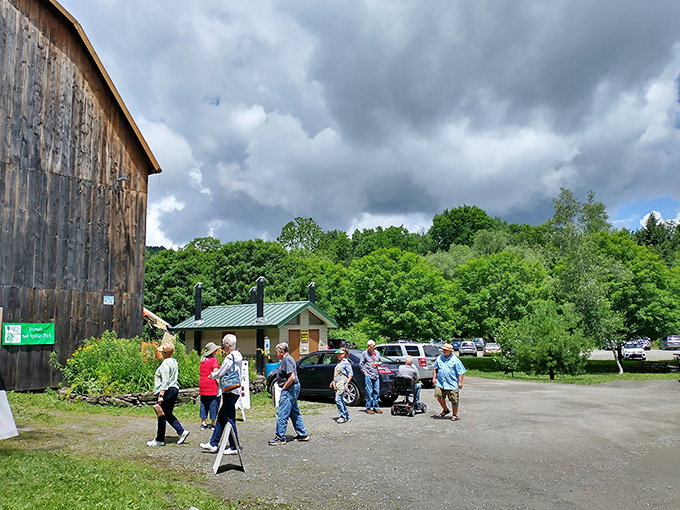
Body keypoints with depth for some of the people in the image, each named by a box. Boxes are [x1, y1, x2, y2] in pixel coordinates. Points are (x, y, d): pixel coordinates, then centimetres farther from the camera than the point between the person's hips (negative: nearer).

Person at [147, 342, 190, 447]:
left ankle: (159, 440, 11)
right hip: (174, 389, 10)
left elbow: (165, 381, -21)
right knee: (168, 415, 18)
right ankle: (182, 431, 10)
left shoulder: (166, 363, -17)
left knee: (162, 416, 1)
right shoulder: (174, 361, 13)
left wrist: (161, 395, -22)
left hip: (167, 391, -10)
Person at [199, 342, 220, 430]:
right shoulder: (214, 360, -11)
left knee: (203, 404, 13)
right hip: (212, 386, -7)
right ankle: (213, 424, 4)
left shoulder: (202, 360, 10)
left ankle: (203, 423, 17)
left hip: (202, 386, 7)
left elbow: (200, 373, 15)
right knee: (213, 404, 1)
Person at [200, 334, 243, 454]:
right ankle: (213, 444, 22)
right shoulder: (238, 356, 10)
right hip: (236, 390, 10)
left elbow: (220, 374, -14)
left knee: (229, 420, -2)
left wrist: (212, 375, 6)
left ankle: (235, 447, 4)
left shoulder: (229, 358, -18)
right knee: (221, 418, 15)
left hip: (230, 391, -10)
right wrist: (218, 371, 16)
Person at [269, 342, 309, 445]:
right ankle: (303, 434, 22)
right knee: (294, 413, 16)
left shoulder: (287, 360, -16)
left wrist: (283, 388, -17)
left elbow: (292, 377, -25)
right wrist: (283, 388, 15)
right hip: (292, 390, 11)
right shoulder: (286, 359, 16)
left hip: (289, 390, -11)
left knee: (281, 414, -6)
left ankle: (280, 438, -1)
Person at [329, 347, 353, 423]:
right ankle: (347, 417, 16)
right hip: (337, 384, 9)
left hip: (342, 384, -9)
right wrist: (333, 382, 21)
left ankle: (343, 417, -5)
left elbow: (350, 373, -10)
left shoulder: (346, 363, -7)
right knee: (340, 400, 9)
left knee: (338, 400, -13)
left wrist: (347, 383, -18)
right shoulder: (339, 362, 19)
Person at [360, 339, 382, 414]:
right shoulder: (364, 353, 1)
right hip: (368, 375, -4)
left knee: (377, 391, 5)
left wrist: (378, 363, 2)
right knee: (369, 392, -7)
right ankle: (368, 408, 0)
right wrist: (365, 372, -7)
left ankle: (375, 407, 15)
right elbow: (361, 364, 2)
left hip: (376, 375, 5)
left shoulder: (377, 354, 13)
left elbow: (380, 362, 26)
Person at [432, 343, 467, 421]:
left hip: (452, 384, -3)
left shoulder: (455, 360, -5)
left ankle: (454, 415, 18)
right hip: (440, 383, 3)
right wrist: (434, 378, 10)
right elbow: (435, 368, 18)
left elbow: (460, 372, -4)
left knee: (454, 400, 2)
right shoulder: (439, 358, 7)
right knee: (439, 395, -4)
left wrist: (460, 382, -9)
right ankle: (445, 410, 22)